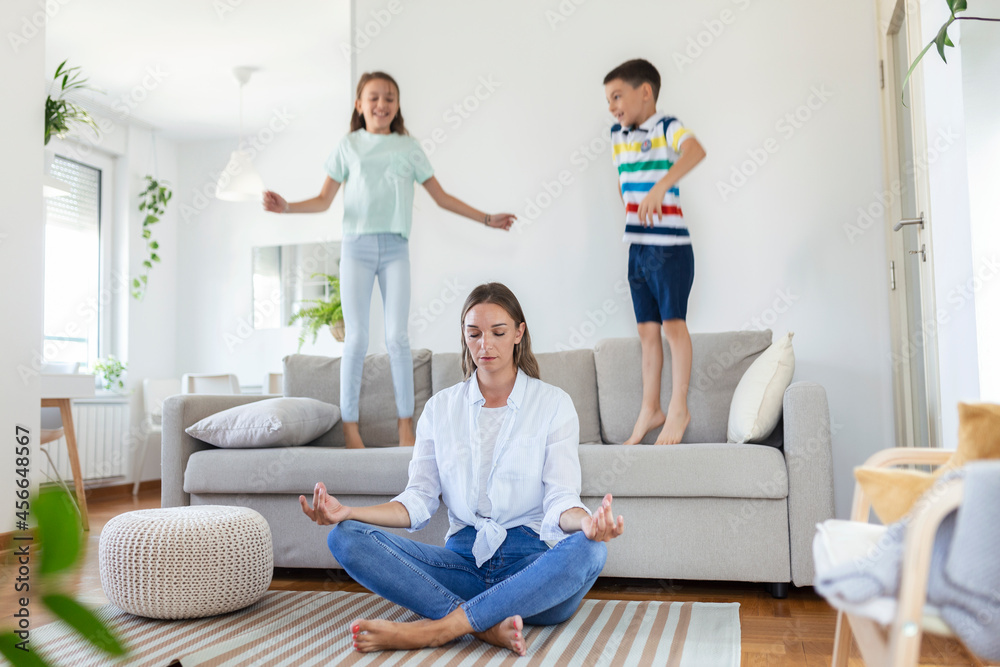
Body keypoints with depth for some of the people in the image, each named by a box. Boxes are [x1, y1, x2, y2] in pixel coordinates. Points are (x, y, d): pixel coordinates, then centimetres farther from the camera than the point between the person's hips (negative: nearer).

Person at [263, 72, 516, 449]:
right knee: (356, 337, -3)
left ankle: (406, 425, 2)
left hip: (395, 247, 1)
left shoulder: (409, 148, 13)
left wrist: (486, 219, 14)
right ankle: (350, 426, 2)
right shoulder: (348, 147, 11)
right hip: (357, 245, 0)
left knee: (397, 336, -4)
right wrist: (286, 207, -7)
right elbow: (324, 200, 9)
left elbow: (442, 197, 17)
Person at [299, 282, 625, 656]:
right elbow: (419, 500, 5)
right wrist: (347, 512, -12)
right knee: (346, 538, -18)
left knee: (588, 549, -37)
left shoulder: (554, 404, 3)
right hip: (464, 558, 2)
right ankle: (488, 625, -30)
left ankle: (436, 629, -32)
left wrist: (586, 521, -30)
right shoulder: (440, 408, 11)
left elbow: (561, 500, -6)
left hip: (533, 560, -2)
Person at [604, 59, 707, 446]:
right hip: (638, 247, 7)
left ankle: (679, 409, 6)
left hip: (670, 246, -7)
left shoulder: (665, 128, -10)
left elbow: (695, 150, -32)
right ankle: (650, 409, 18)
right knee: (647, 329, 10)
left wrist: (660, 187, -44)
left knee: (673, 323, -5)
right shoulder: (617, 135, 13)